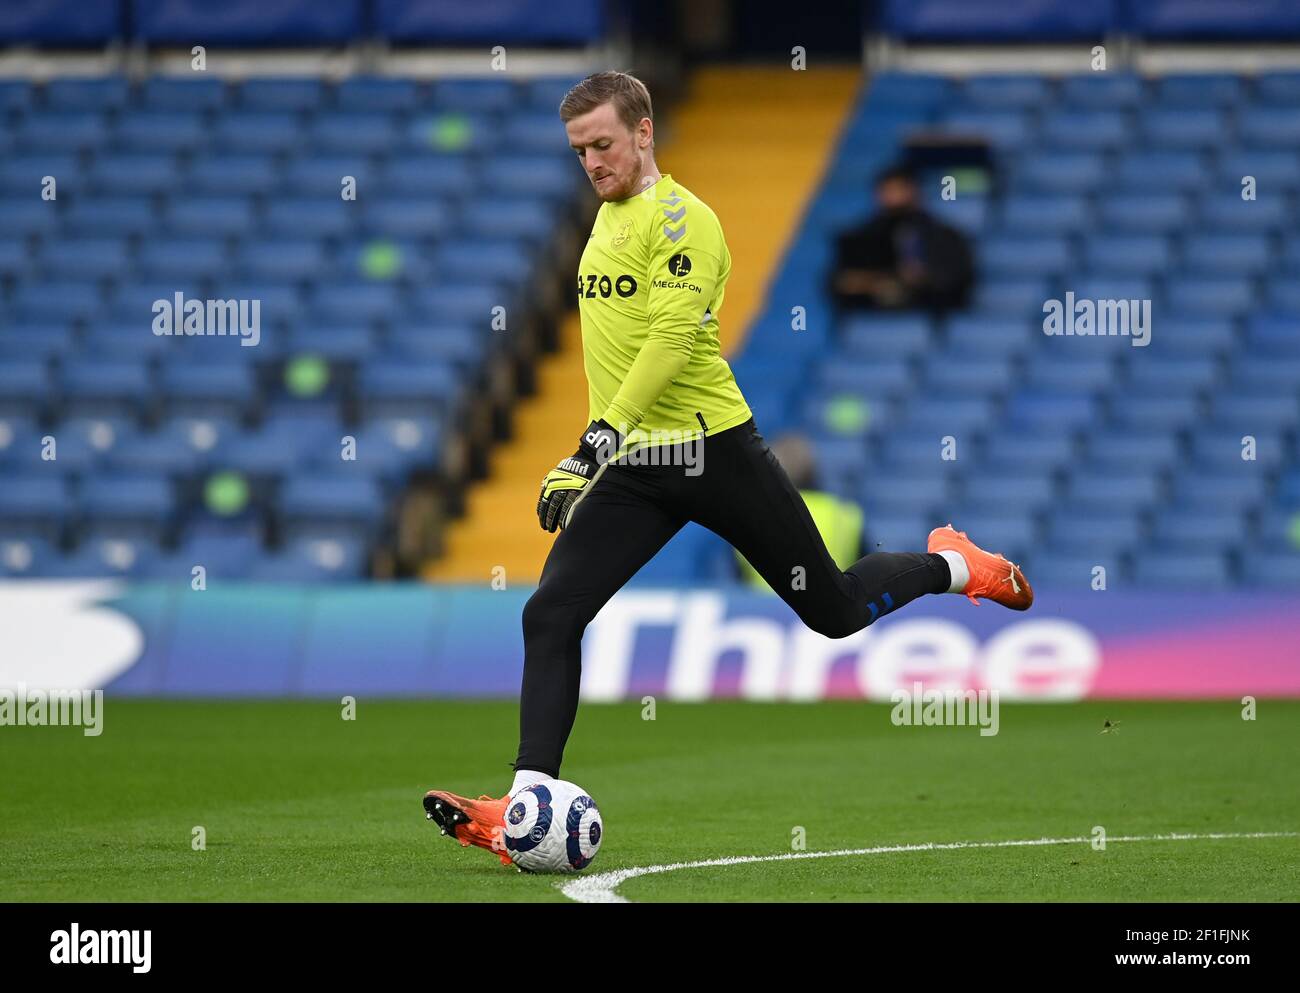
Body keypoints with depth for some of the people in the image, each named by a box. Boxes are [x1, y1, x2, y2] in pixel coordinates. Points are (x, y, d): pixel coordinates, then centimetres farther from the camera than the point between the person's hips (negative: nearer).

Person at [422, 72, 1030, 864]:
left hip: (713, 449, -7)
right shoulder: (608, 217, 16)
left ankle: (955, 567, 34)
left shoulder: (680, 218, -12)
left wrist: (606, 432, -32)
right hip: (632, 468, 7)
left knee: (835, 612, 5)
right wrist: (589, 456, 25)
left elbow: (672, 337, -23)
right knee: (550, 615, -12)